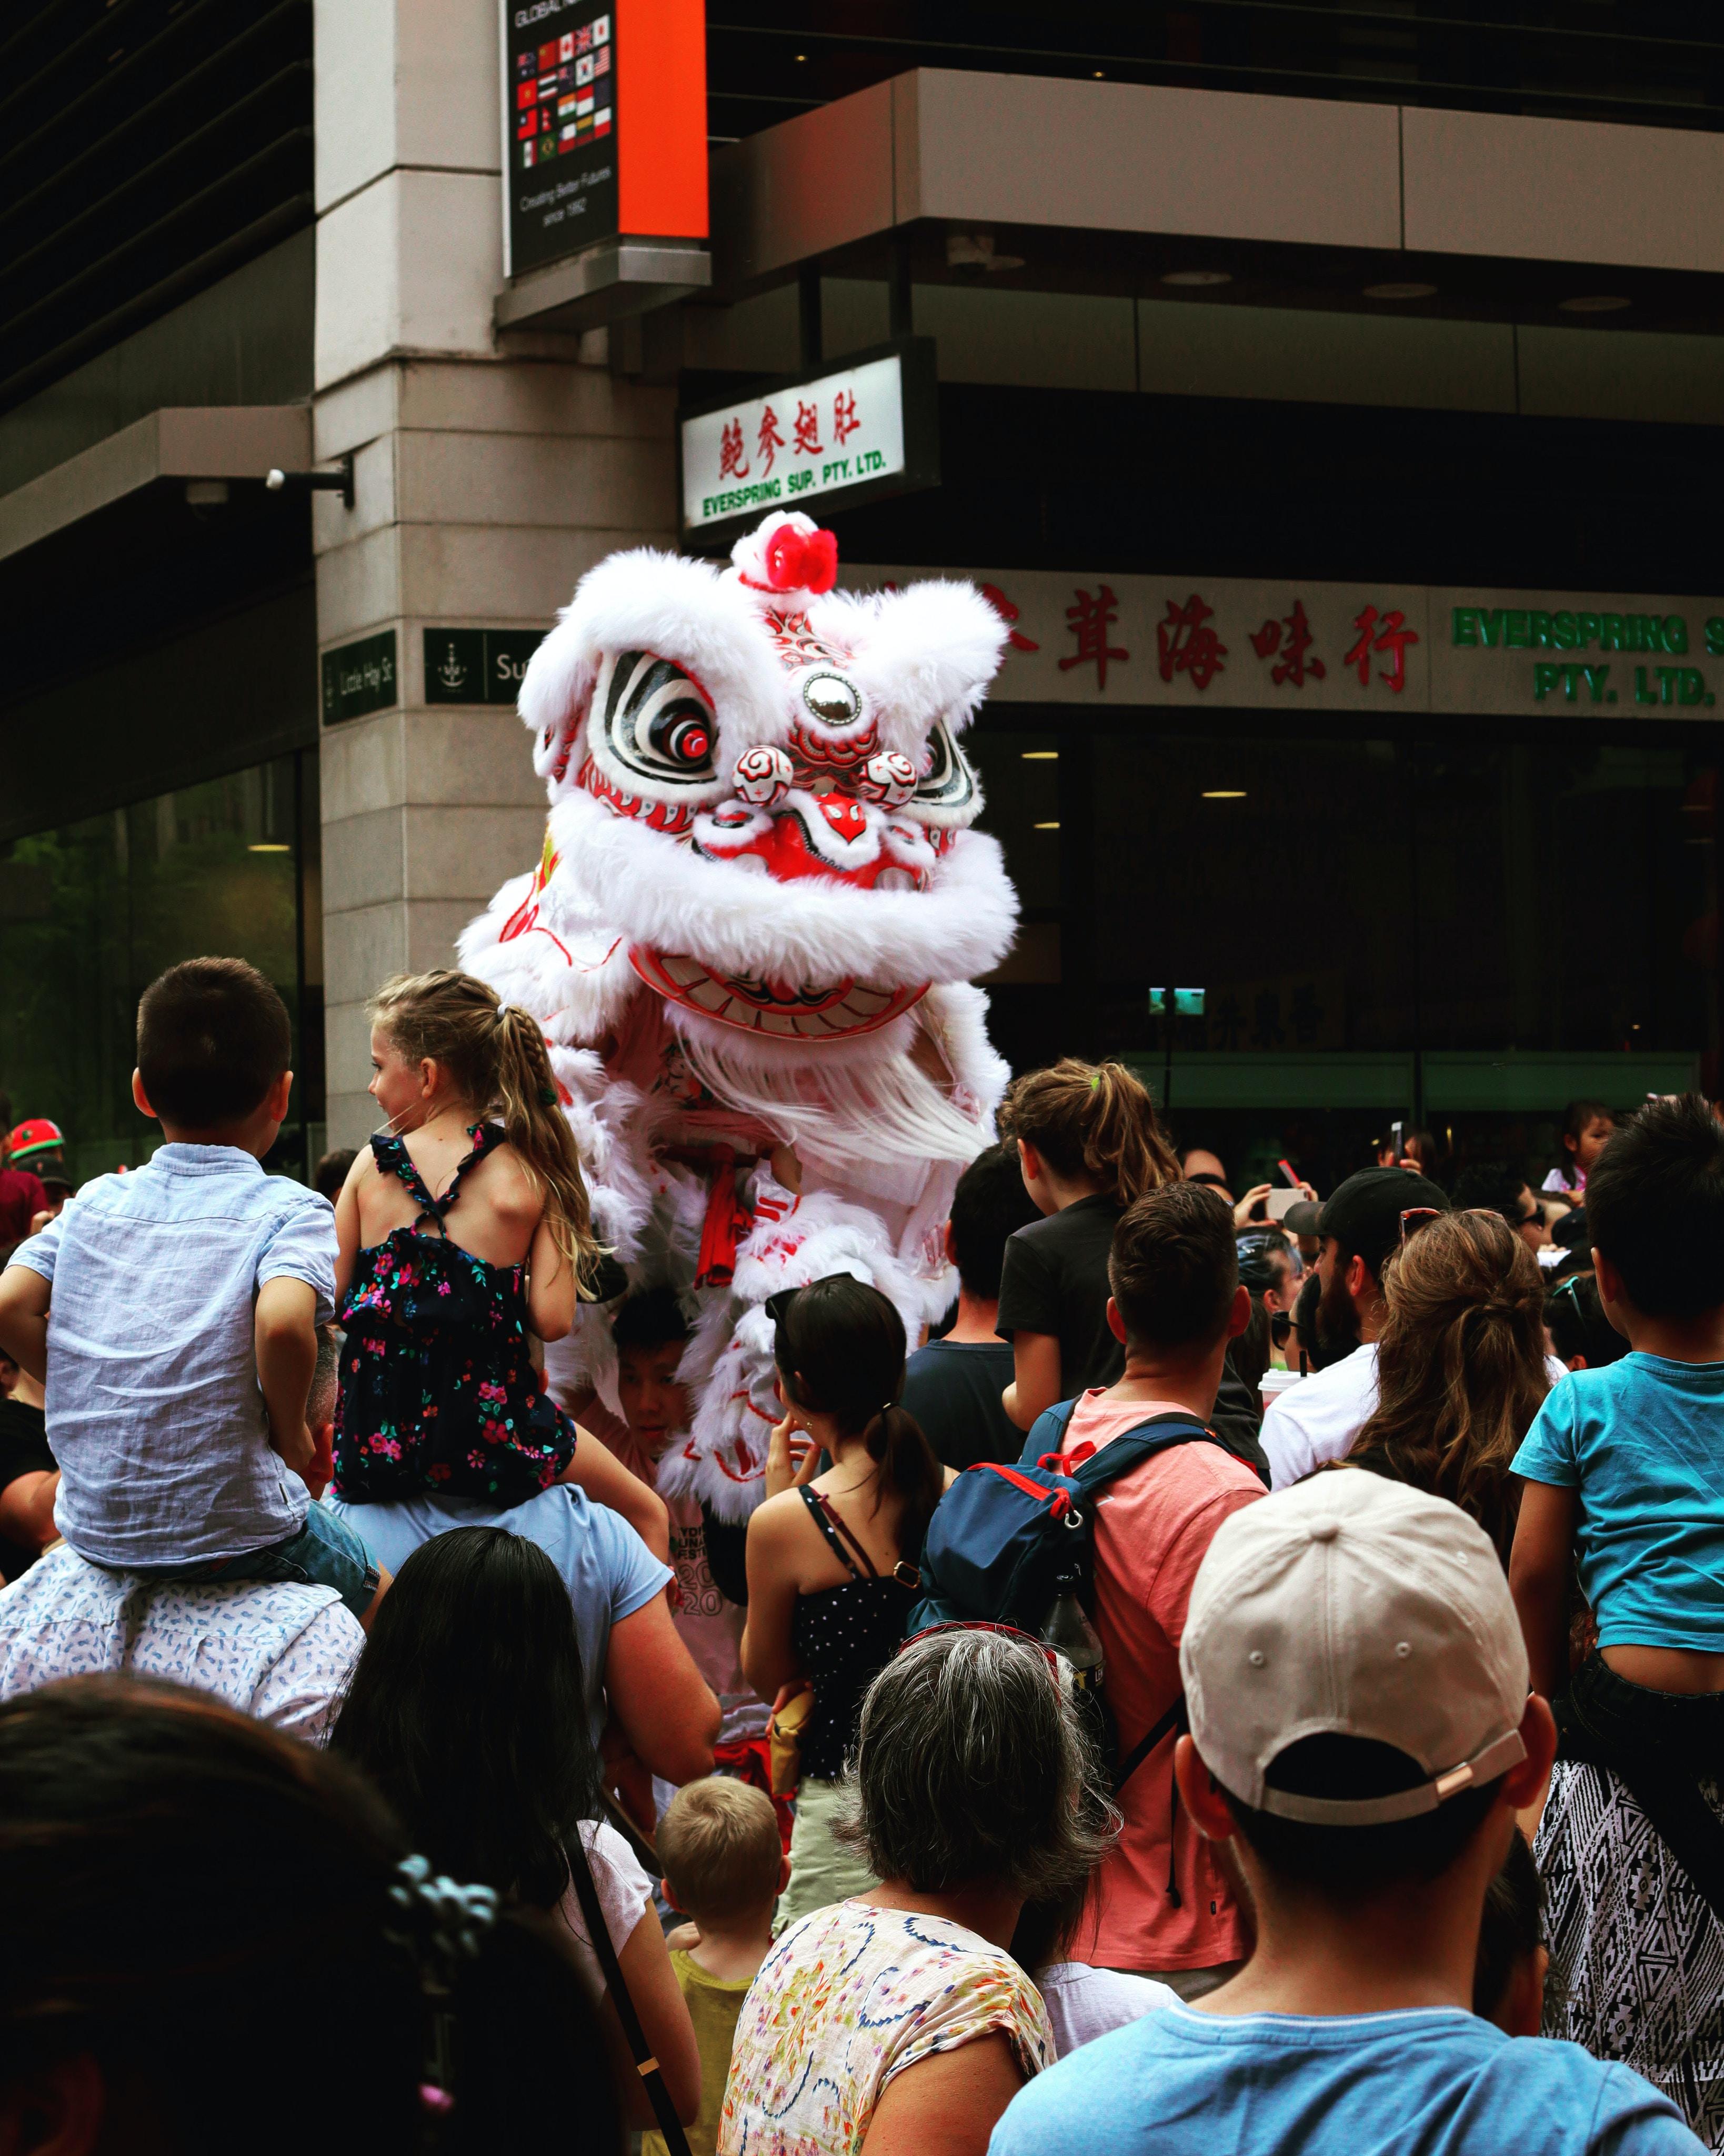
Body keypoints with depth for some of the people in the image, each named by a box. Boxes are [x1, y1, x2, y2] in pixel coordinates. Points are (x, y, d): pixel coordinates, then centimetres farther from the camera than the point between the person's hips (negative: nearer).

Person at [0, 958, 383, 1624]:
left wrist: (87, 1396, 9)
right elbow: (283, 1321, -26)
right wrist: (290, 1428, -9)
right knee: (376, 1593, 24)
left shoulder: (95, 1202, 6)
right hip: (231, 1536, -5)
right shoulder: (289, 1211, -8)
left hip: (94, 1530, 5)